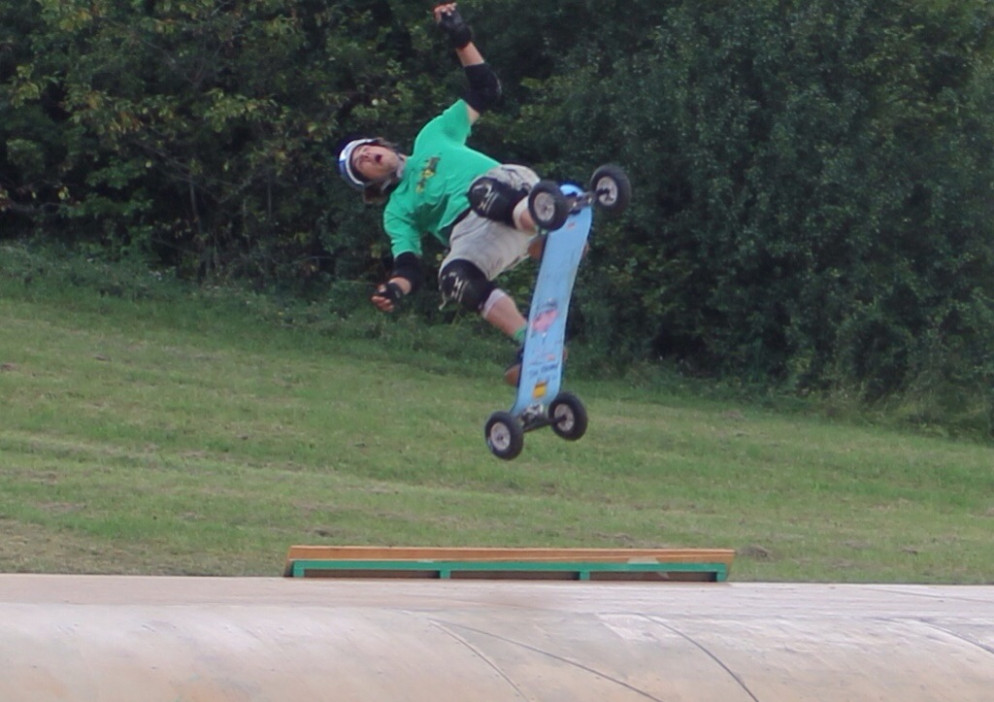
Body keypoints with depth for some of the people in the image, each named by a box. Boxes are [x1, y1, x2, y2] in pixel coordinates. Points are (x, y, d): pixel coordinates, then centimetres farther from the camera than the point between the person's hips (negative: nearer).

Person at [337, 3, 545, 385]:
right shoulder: (397, 213, 26)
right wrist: (394, 289, -11)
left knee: (485, 192, -37)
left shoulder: (431, 138, 31)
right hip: (472, 235, 0)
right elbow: (409, 267, 12)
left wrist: (461, 39, 21)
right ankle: (530, 342, -40)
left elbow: (485, 90, 31)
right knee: (454, 277, -34)